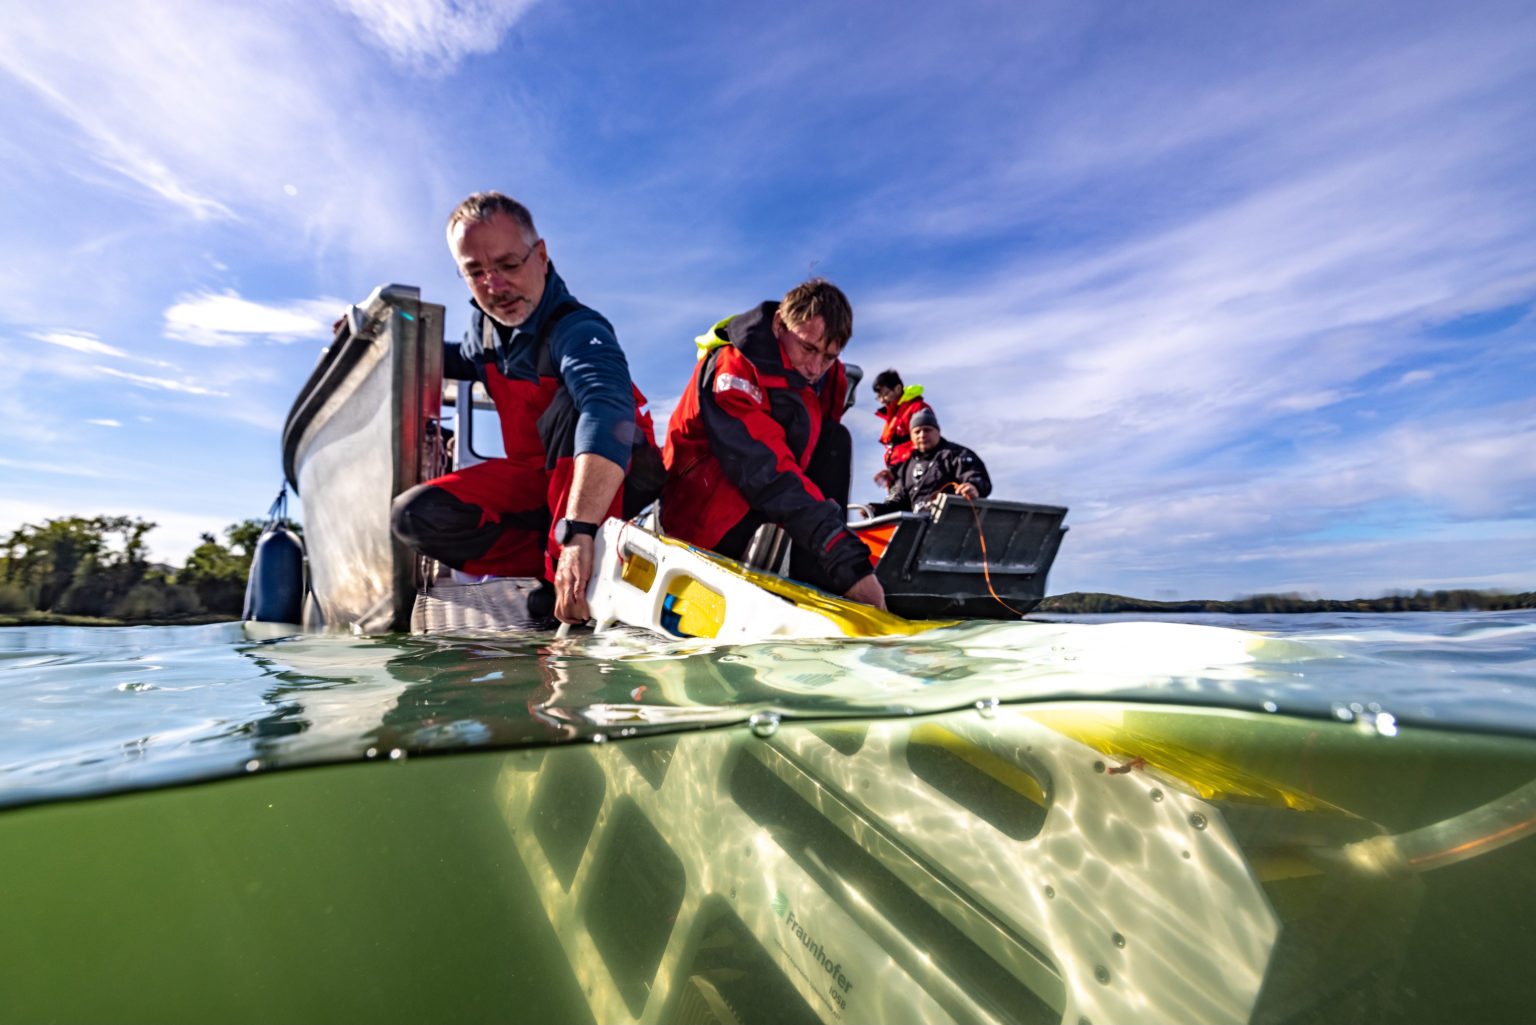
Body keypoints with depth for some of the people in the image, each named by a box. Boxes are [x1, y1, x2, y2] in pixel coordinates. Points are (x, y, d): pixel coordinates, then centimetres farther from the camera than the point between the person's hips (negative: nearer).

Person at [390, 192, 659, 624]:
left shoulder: (576, 328, -24)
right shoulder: (486, 322, 0)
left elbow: (608, 413, -47)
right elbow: (467, 360, 28)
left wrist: (578, 533, -58)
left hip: (606, 484, -6)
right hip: (534, 479, 6)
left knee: (568, 399, -34)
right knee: (416, 515, -11)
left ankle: (575, 572, -34)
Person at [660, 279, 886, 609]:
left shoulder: (830, 376, -2)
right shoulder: (732, 368, -24)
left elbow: (829, 468, 7)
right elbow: (766, 470, -35)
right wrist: (847, 558, -41)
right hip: (693, 510, -7)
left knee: (835, 438, -10)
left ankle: (818, 582, -18)